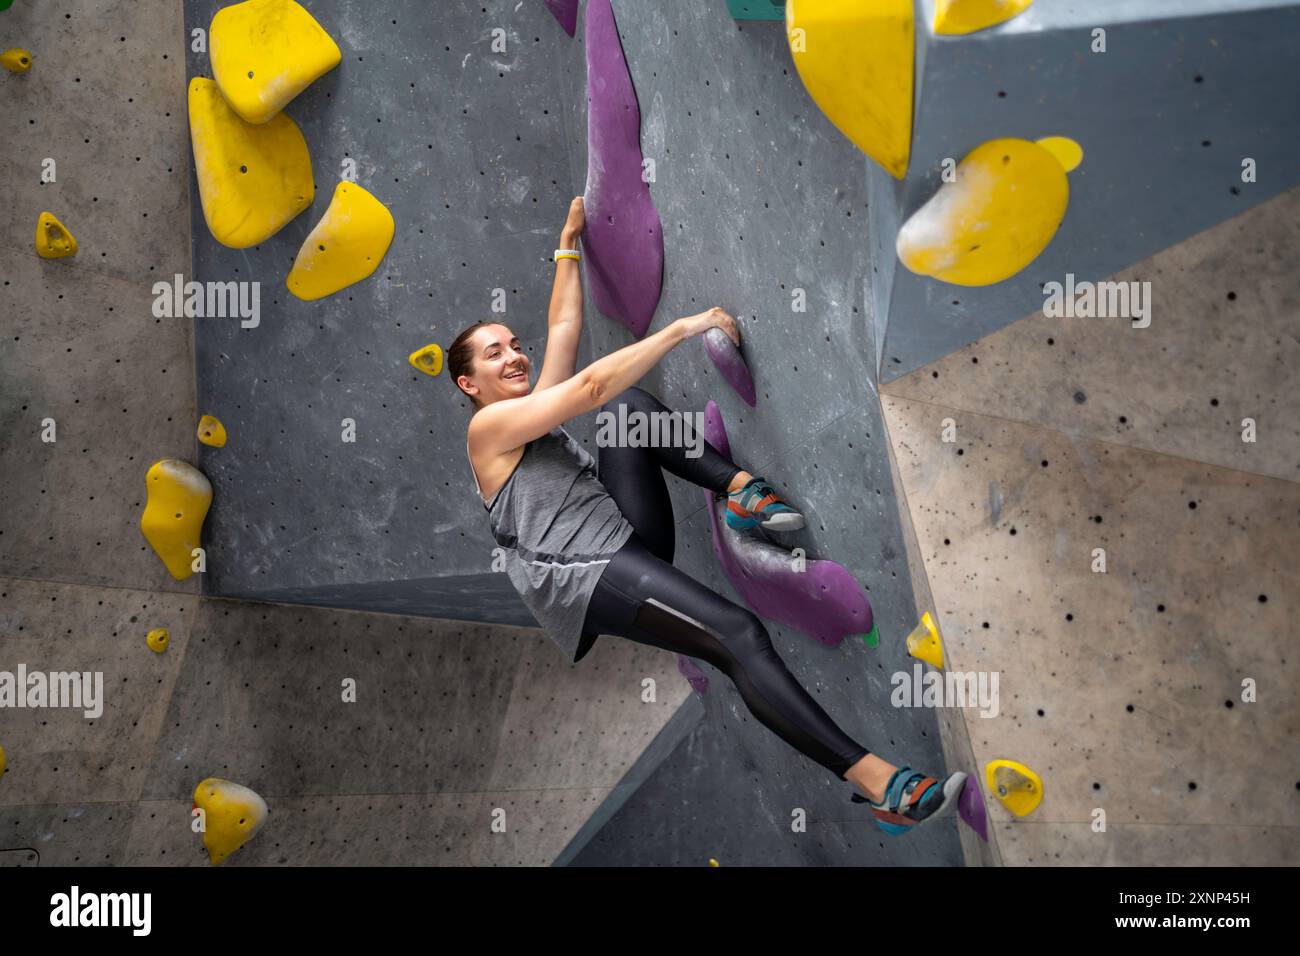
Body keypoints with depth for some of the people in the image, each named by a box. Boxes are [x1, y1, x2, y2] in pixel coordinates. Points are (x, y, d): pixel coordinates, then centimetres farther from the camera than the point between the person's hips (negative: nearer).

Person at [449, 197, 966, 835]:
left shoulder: (534, 414, 28)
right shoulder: (489, 426, 2)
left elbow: (563, 328, 31)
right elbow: (590, 386, -9)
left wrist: (568, 244, 34)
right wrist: (683, 327, -11)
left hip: (632, 541, 9)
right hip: (579, 574, -9)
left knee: (627, 406, -3)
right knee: (738, 635, -28)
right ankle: (882, 787, -35)